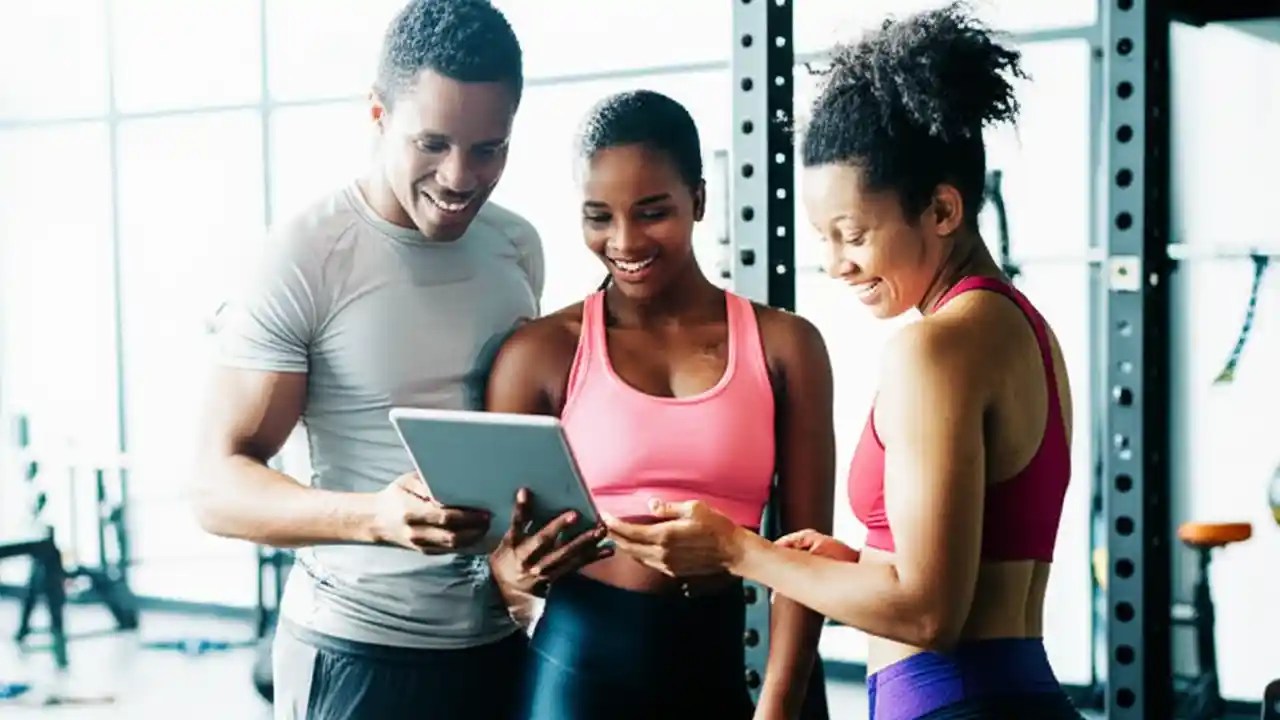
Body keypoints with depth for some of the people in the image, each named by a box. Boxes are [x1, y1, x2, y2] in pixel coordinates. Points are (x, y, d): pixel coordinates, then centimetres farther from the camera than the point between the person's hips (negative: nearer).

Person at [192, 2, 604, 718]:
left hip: (501, 634, 5)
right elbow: (221, 488, -15)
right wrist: (374, 515, -31)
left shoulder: (518, 245, 3)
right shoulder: (302, 260, -13)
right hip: (357, 648, -5)